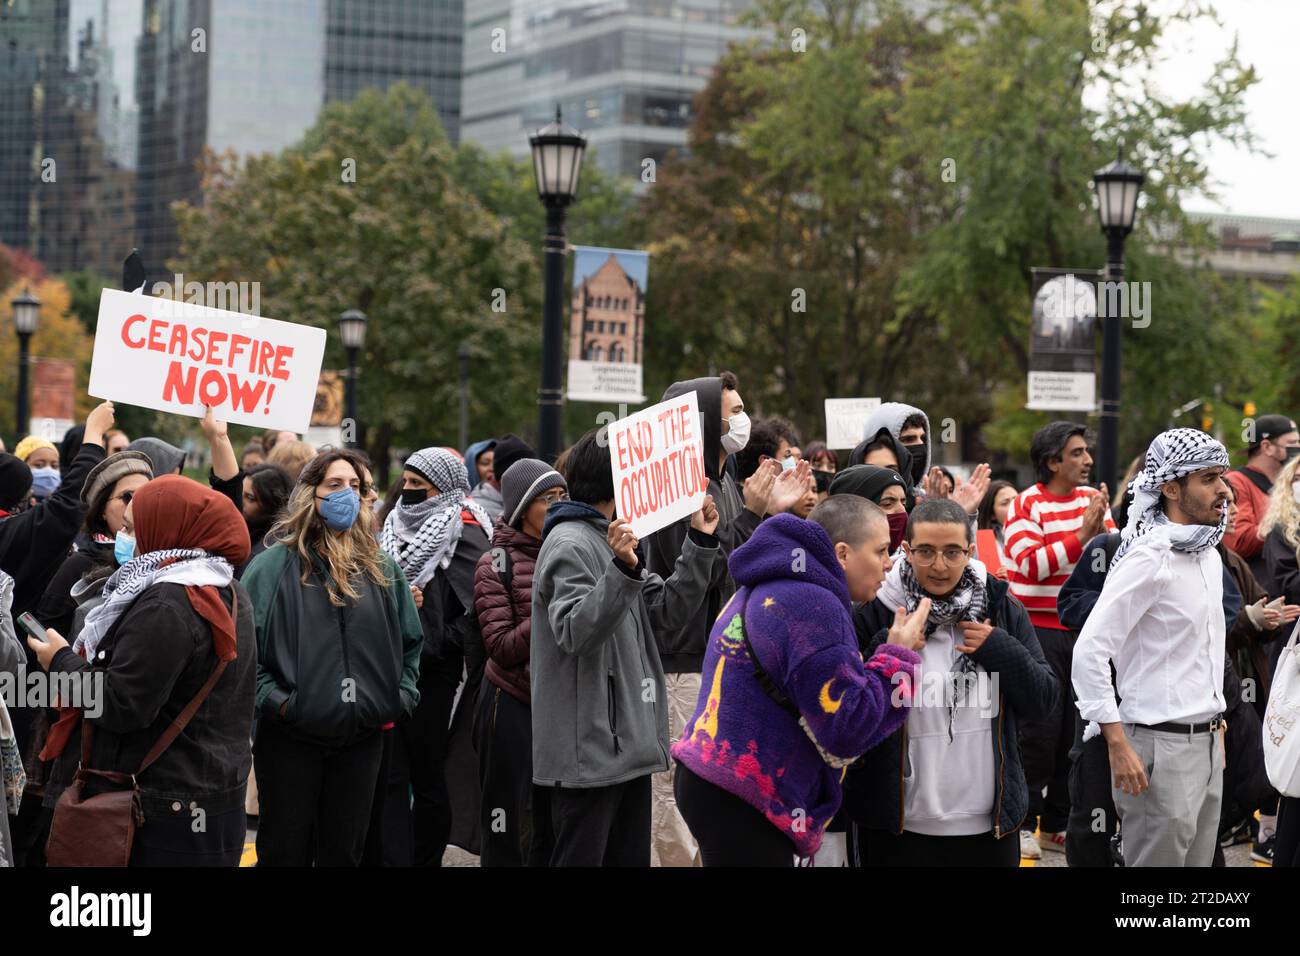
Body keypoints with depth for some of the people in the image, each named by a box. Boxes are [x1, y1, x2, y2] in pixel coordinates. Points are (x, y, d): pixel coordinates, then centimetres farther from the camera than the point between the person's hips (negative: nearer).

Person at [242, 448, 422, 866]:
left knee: (344, 850, 12)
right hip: (290, 737, -4)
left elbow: (411, 641, 18)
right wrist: (272, 699, -15)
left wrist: (403, 695, 6)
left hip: (362, 737, 4)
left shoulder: (381, 568, 9)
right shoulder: (274, 565, -5)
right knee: (284, 851, 5)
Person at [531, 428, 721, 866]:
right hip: (588, 752, -9)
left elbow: (666, 621, 11)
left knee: (630, 858, 11)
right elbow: (576, 634, -23)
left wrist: (699, 545, 5)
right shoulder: (570, 544, -11)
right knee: (581, 857, -5)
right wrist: (623, 571, -35)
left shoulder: (615, 541, 19)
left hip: (630, 747, 9)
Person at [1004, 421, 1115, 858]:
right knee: (1039, 728, -4)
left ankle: (1057, 824, 18)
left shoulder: (1091, 498, 8)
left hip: (1083, 627, 5)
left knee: (1077, 728, 8)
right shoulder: (1027, 504, -8)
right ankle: (1023, 824, 6)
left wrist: (1103, 530, -14)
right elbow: (1032, 565, -19)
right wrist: (1081, 533, -22)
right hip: (1038, 630, -5)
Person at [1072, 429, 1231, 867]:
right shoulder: (1149, 558, -15)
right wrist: (1119, 746, -21)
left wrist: (1216, 725, 19)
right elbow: (1090, 650, -20)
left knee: (1198, 860, 11)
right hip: (1162, 744, -9)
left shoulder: (1209, 555, 13)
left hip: (1207, 743, 9)